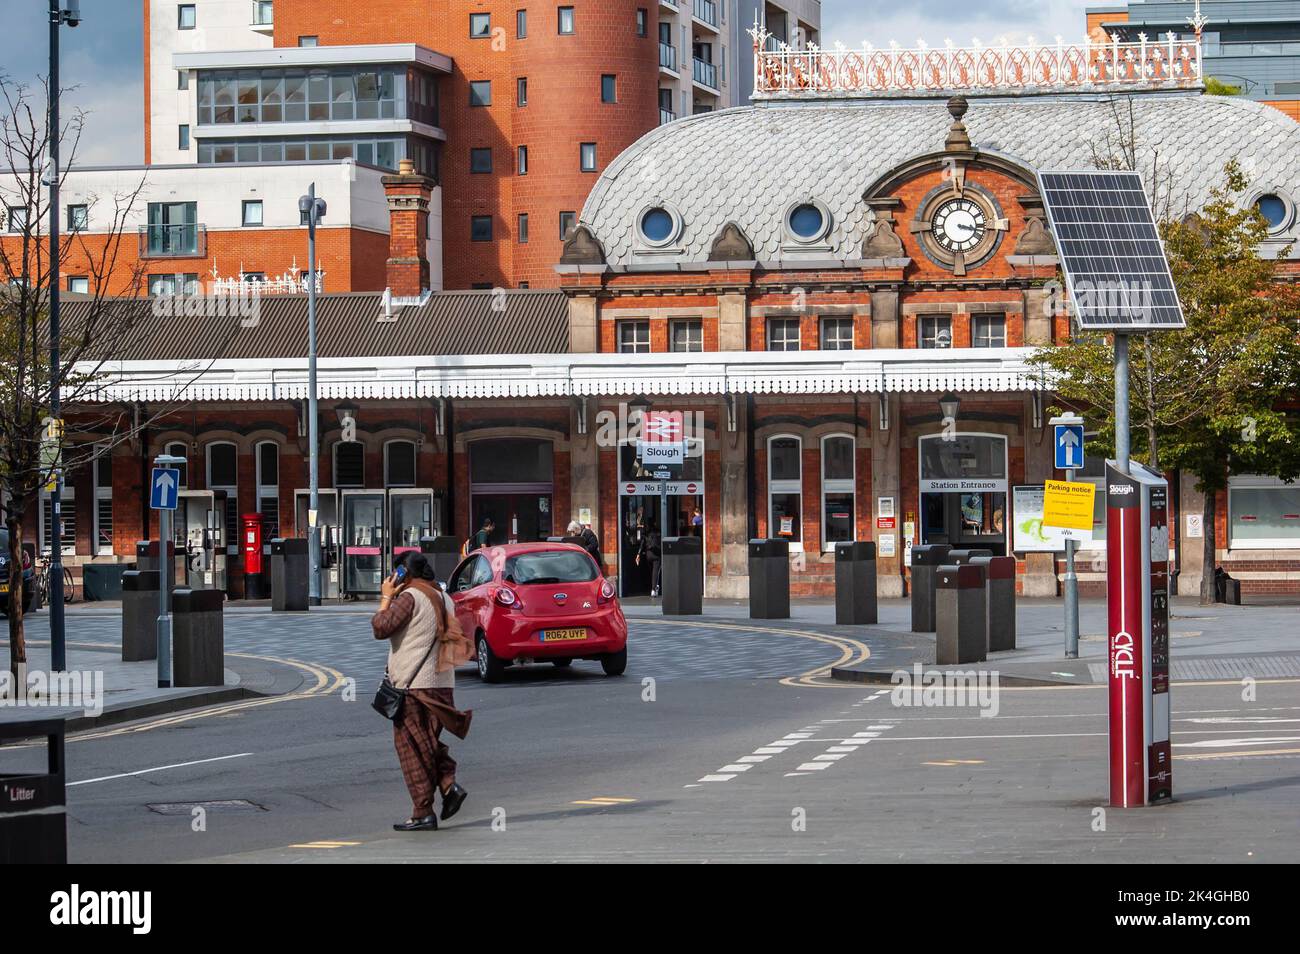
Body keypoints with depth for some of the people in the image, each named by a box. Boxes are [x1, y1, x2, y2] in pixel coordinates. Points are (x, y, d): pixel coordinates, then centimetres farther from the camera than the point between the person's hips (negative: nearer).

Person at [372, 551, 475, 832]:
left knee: (412, 747, -1)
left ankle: (423, 813, -3)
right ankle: (449, 783, -2)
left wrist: (386, 598, -1)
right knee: (430, 742, 20)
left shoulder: (410, 597, -12)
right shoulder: (443, 598, 14)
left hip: (414, 685, -8)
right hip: (442, 683, 8)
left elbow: (381, 628, -17)